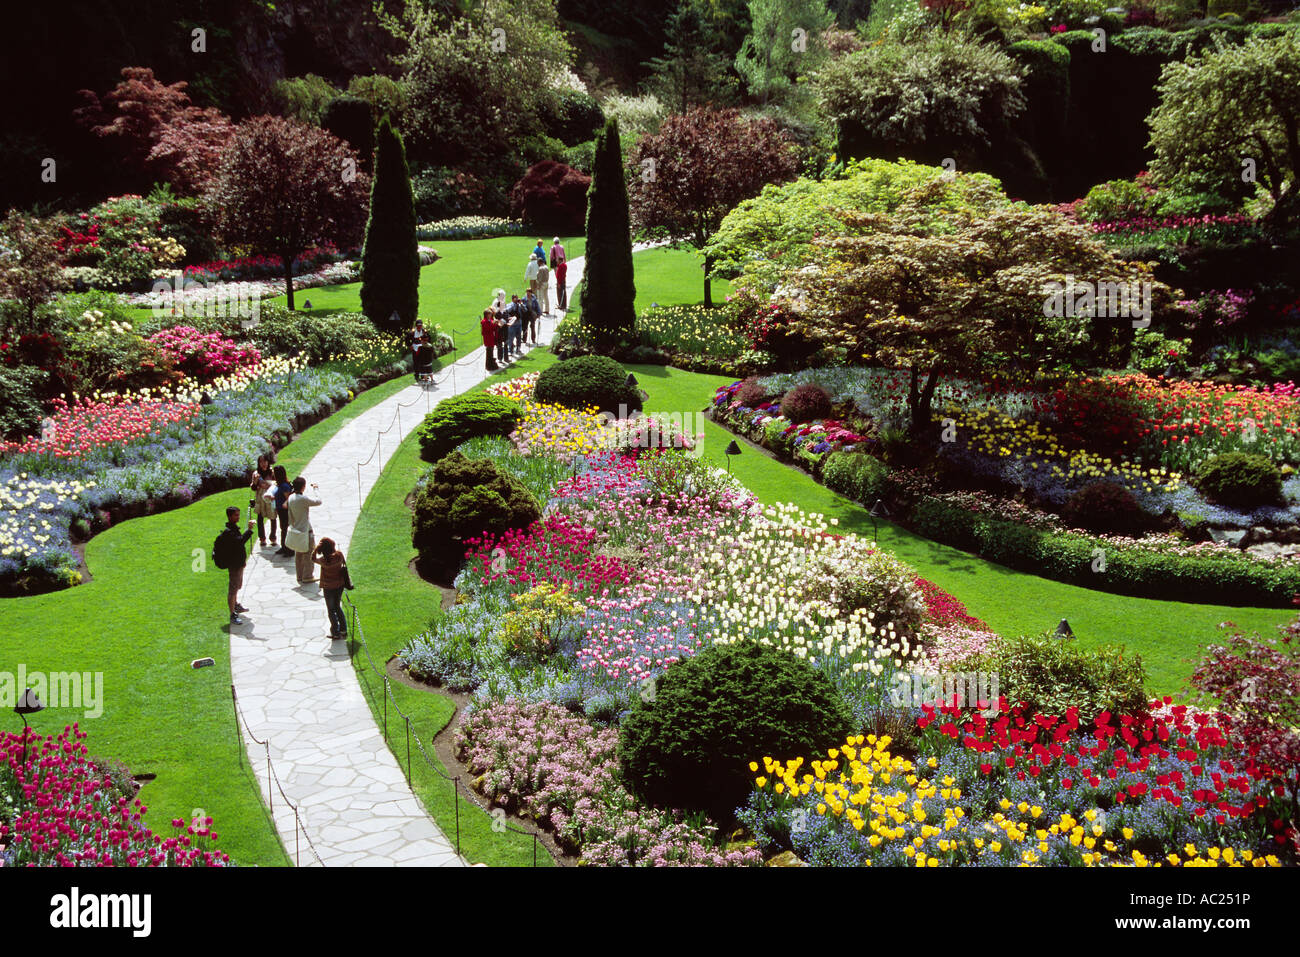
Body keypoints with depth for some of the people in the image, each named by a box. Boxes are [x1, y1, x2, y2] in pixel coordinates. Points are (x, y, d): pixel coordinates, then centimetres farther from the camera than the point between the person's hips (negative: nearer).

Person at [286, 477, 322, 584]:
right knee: (308, 554, 6)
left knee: (298, 555, 16)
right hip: (305, 531, -7)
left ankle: (300, 577, 24)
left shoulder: (291, 498, -1)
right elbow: (318, 501, -16)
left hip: (295, 530, 7)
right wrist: (316, 489, -2)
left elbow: (290, 515, 7)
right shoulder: (304, 499, -24)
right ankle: (307, 577, 11)